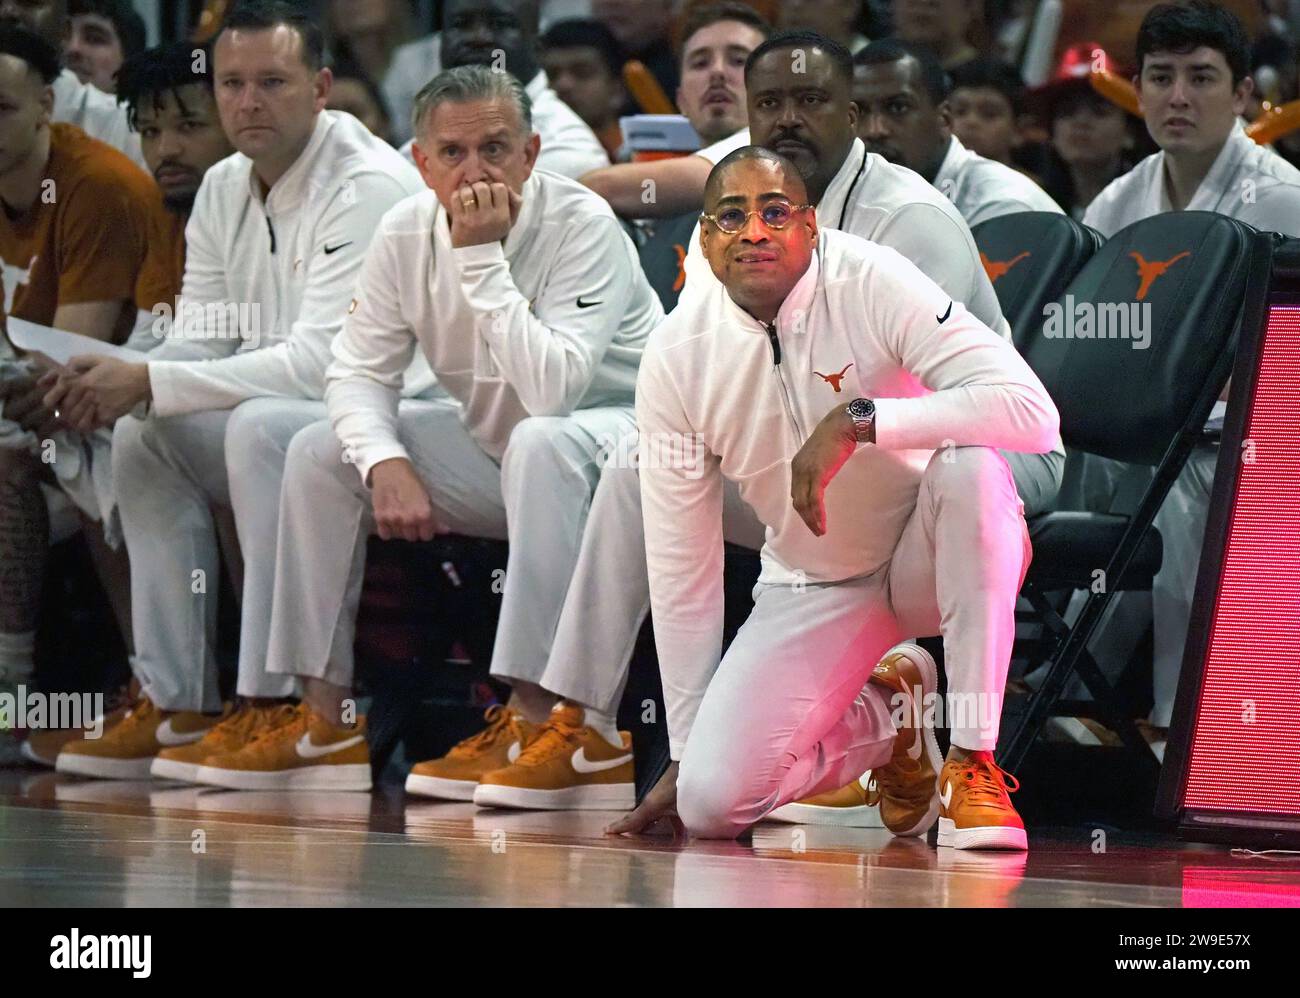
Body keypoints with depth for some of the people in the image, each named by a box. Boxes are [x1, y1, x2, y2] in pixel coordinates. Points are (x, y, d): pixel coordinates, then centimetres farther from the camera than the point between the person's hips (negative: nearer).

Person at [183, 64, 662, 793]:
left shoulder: (582, 226, -24)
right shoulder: (407, 233, -6)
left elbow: (551, 389, -36)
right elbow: (362, 371, -3)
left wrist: (482, 259, -34)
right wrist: (386, 463, -22)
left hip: (618, 427, -7)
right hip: (494, 445, 7)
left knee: (540, 443, -39)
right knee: (321, 452, -3)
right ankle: (325, 718, 0)